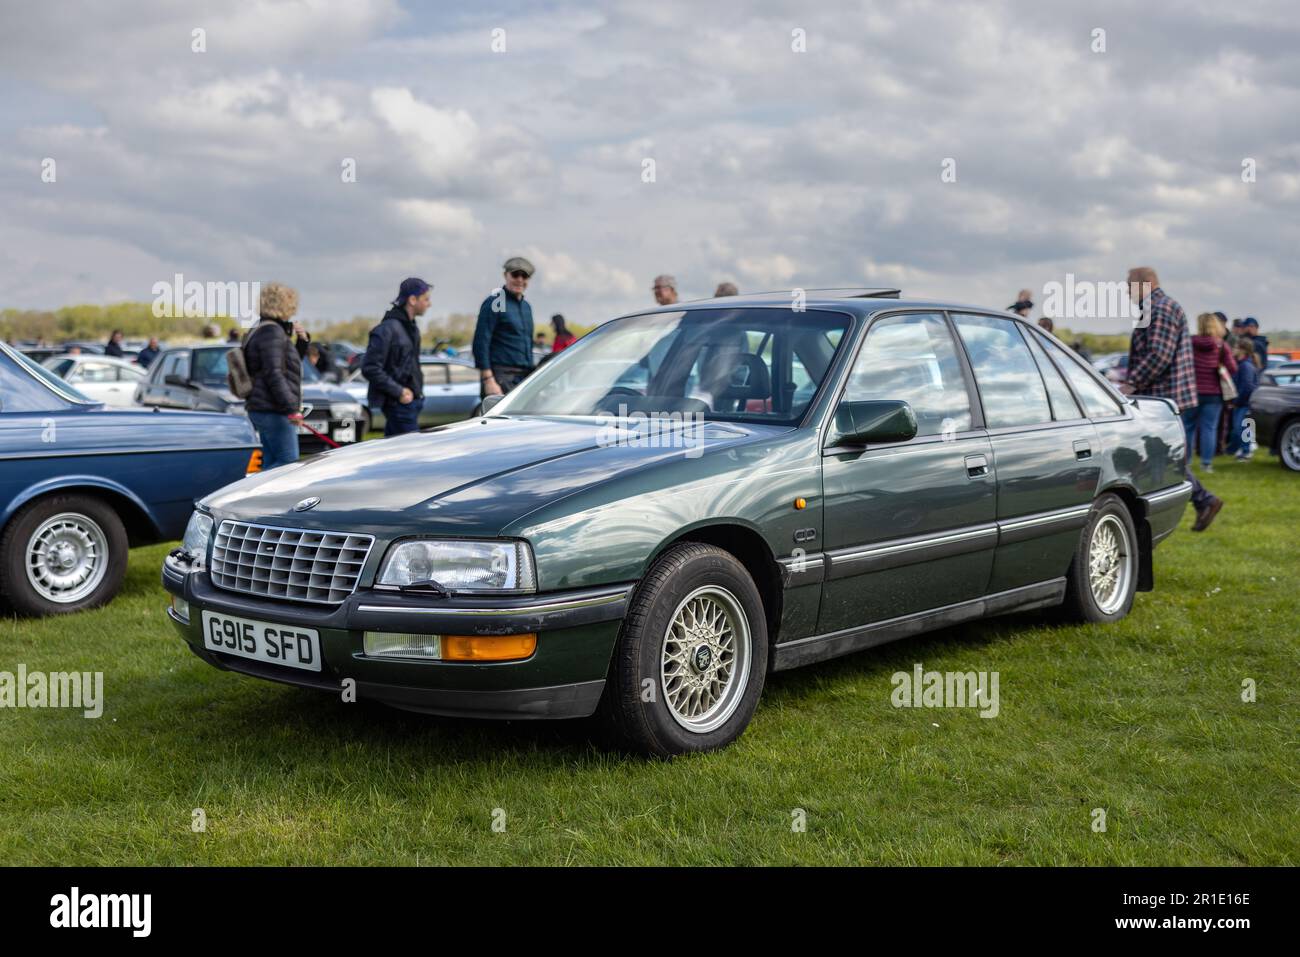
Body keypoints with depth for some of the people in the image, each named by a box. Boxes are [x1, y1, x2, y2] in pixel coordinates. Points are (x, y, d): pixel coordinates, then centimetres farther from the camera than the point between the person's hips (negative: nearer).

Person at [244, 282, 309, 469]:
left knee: (272, 463, 10)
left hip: (261, 409, 10)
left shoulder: (262, 331, 19)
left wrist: (302, 341, 12)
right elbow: (273, 374, -22)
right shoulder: (272, 331, -13)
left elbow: (290, 364, 27)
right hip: (273, 411, -10)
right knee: (289, 462, -11)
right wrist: (292, 408, -24)